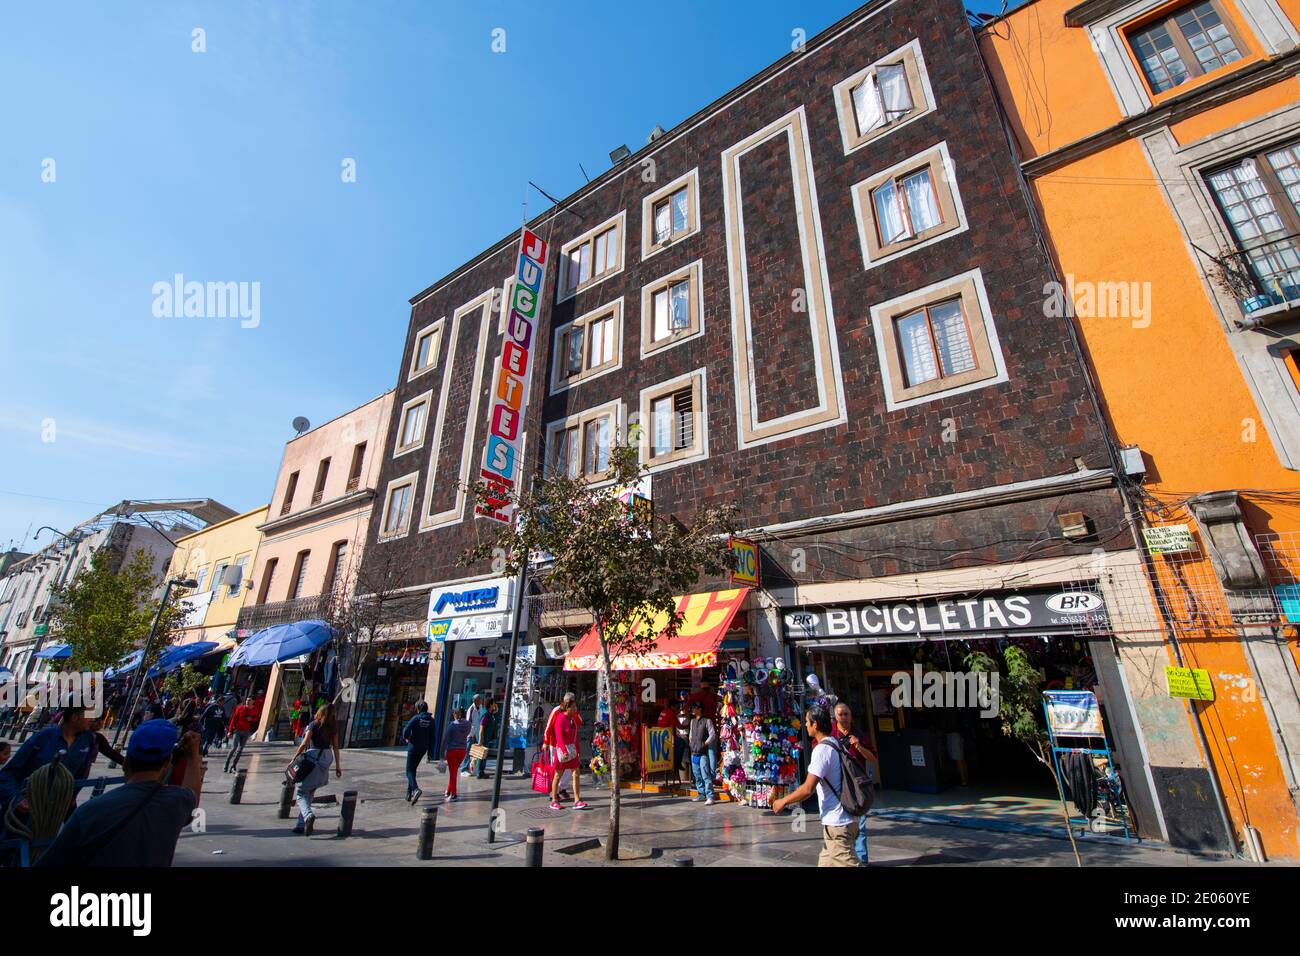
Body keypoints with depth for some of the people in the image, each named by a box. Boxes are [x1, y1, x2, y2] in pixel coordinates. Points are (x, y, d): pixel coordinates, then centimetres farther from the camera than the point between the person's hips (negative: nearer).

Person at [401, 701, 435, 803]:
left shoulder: (416, 718, -13)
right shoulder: (431, 720, 1)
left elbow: (406, 730, -20)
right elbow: (432, 737, 3)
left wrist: (405, 738, 3)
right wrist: (430, 751, 9)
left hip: (413, 747, -5)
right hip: (423, 748, 5)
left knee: (409, 770, 0)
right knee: (413, 769, 21)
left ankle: (415, 789, -23)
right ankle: (409, 792, 23)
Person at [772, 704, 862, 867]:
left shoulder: (821, 750, -20)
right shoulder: (835, 745, 9)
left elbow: (808, 789, -25)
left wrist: (783, 801, -12)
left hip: (837, 824, -10)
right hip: (844, 819, 10)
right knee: (825, 862, 16)